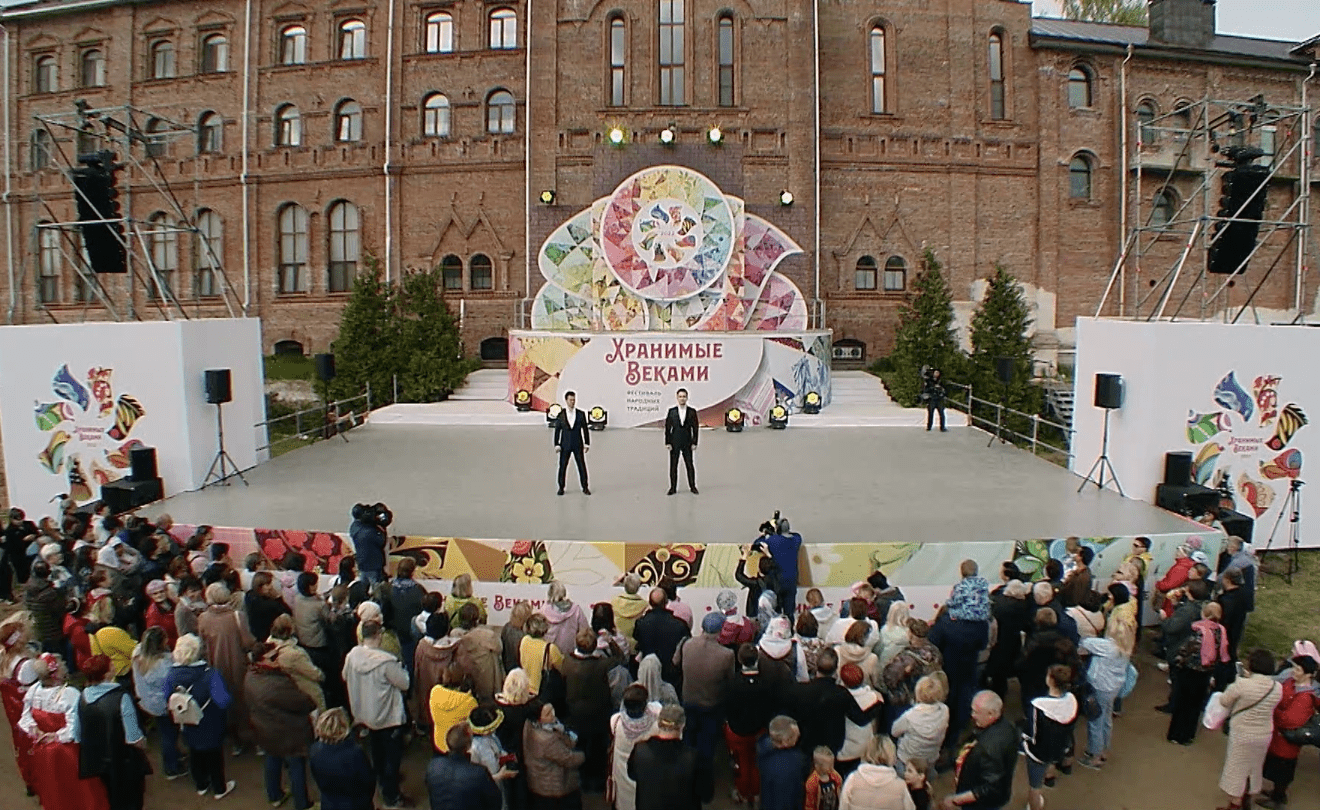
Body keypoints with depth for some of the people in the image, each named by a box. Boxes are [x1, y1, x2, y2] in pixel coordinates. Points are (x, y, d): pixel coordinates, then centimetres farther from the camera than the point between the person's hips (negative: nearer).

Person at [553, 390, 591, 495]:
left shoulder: (581, 414, -2)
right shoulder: (560, 415, -3)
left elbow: (585, 429, 3)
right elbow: (557, 430, 1)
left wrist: (587, 444, 1)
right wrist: (557, 445, -3)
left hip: (578, 445, 0)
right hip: (565, 446, 0)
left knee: (582, 466, 2)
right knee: (562, 467, 3)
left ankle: (585, 488, 13)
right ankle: (561, 488, 15)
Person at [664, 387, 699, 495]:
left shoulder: (692, 412, 1)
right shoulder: (671, 411, 1)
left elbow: (695, 428, 2)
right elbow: (667, 428, 2)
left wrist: (694, 443, -3)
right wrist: (667, 443, -4)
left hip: (687, 443, 0)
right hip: (674, 443, 0)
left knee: (690, 466, 4)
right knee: (673, 466, 4)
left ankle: (693, 487, 16)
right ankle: (673, 488, 12)